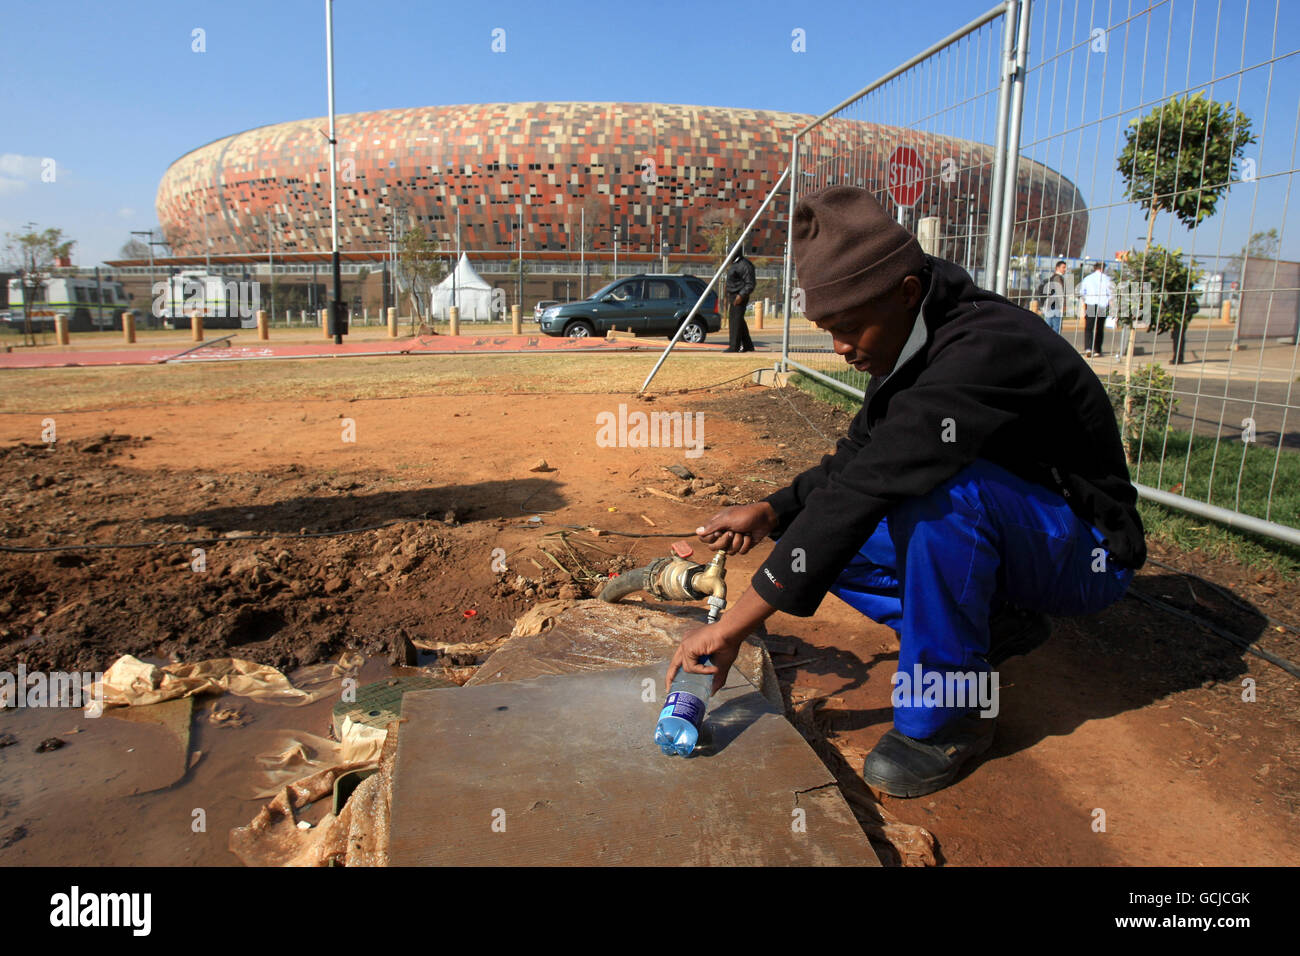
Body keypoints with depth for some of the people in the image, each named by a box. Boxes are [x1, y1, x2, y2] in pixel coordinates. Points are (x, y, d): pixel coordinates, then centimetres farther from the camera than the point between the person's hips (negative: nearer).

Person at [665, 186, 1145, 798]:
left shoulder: (987, 351, -31)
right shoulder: (909, 346, -2)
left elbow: (868, 488, -38)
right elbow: (857, 460, 8)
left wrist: (732, 625, -37)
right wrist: (771, 513, -11)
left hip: (1083, 555, -8)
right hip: (988, 539, 8)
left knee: (939, 486, -37)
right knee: (825, 533, -2)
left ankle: (942, 718, -17)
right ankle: (991, 626, 7)